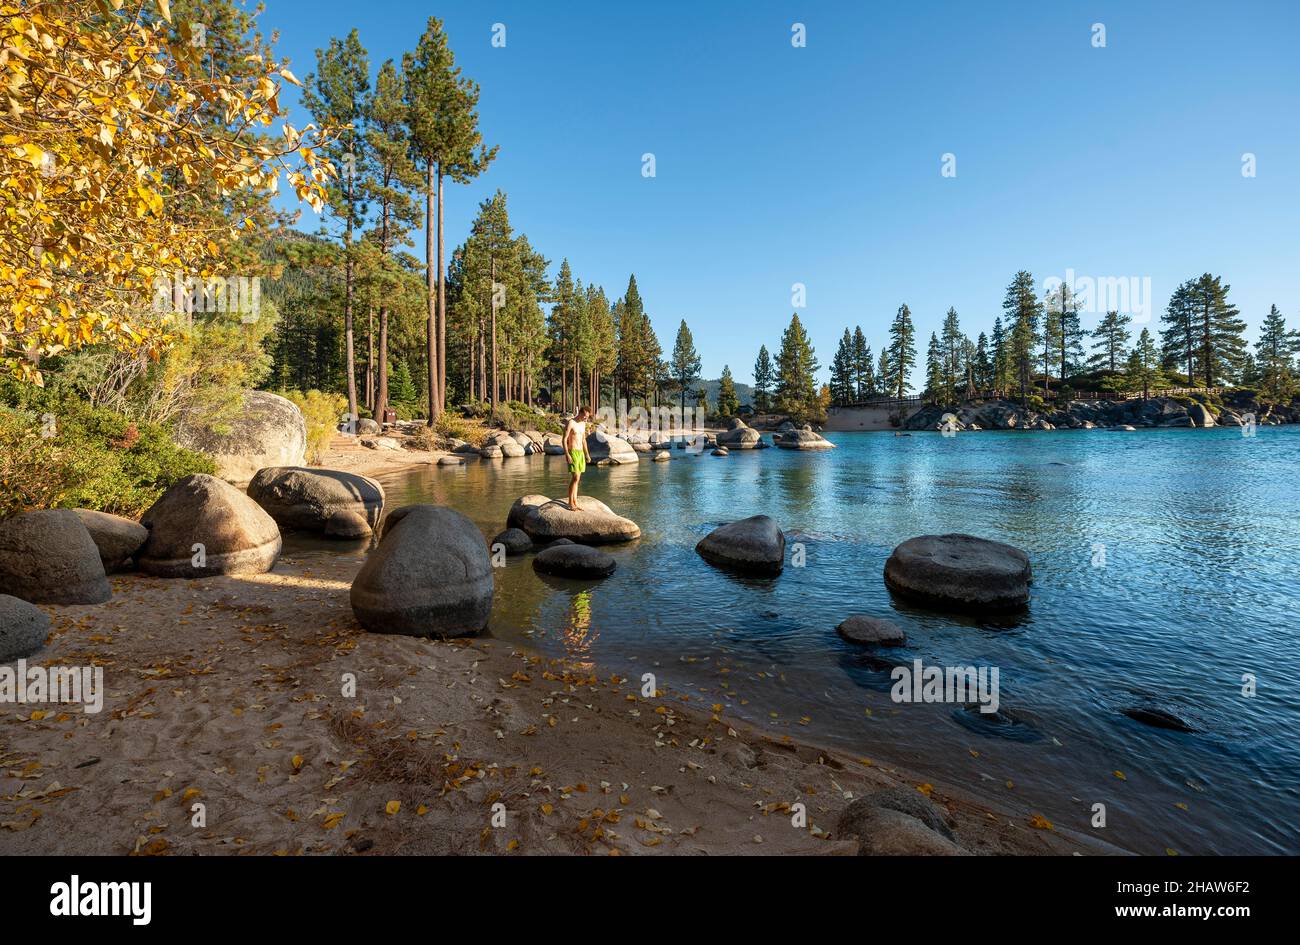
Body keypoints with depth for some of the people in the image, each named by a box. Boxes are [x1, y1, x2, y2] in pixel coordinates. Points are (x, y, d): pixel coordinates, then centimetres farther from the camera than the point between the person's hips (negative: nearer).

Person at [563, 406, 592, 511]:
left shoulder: (583, 424, 14)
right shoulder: (570, 423, -11)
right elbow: (564, 440, -13)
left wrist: (587, 454, 17)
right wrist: (567, 455, -19)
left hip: (581, 452, 8)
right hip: (573, 452, -8)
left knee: (577, 478, 7)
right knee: (575, 477, -13)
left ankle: (575, 502, 11)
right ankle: (570, 503, -6)